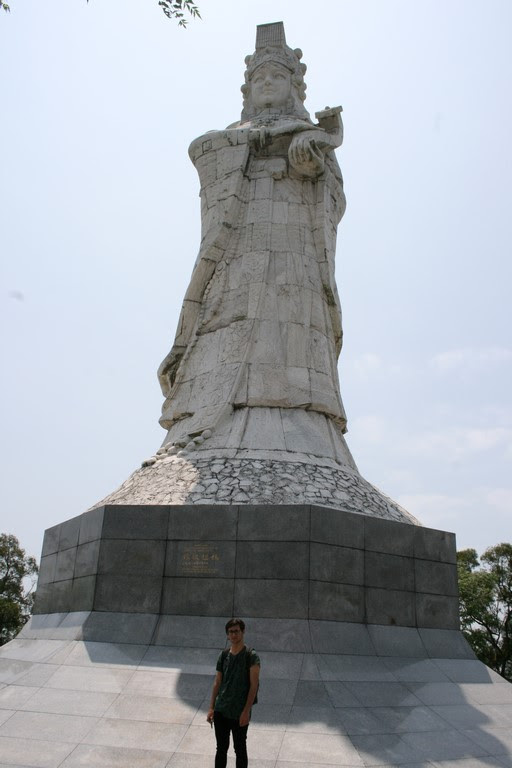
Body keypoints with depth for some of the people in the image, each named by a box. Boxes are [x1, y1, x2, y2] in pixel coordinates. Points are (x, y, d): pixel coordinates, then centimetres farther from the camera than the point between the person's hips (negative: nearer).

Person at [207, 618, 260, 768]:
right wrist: (211, 708, 5)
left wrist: (246, 711, -17)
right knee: (221, 748, 14)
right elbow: (217, 683, 9)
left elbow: (254, 685, -13)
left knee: (240, 750, 8)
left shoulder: (251, 656, -10)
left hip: (240, 713, -4)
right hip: (221, 710, 5)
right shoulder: (223, 656, 5)